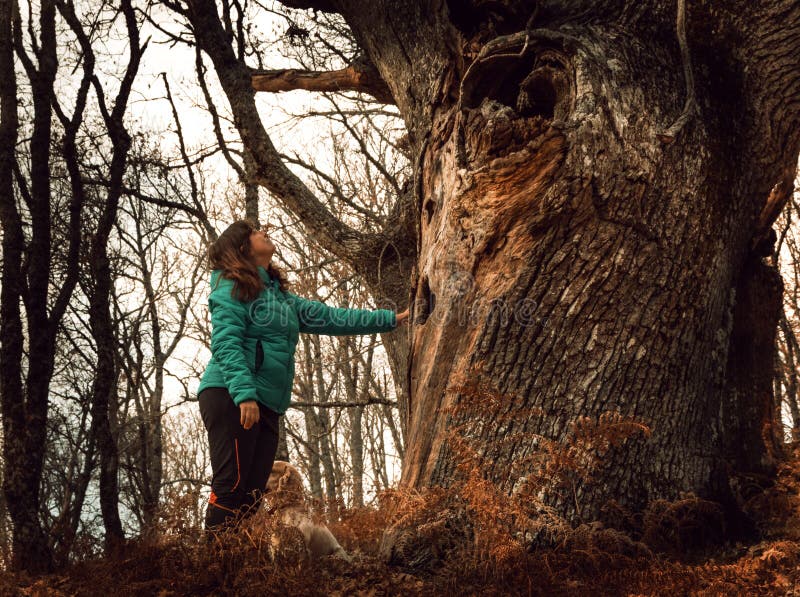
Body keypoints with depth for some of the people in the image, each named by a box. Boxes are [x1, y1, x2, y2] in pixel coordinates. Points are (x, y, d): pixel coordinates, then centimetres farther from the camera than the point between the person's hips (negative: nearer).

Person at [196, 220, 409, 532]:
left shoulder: (279, 295, 24)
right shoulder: (232, 287, -1)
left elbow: (329, 317, 24)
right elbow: (225, 344, -13)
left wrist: (392, 318, 24)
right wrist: (245, 393, -26)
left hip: (266, 406, 8)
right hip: (231, 397, -8)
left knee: (251, 493, 3)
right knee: (231, 486, -15)